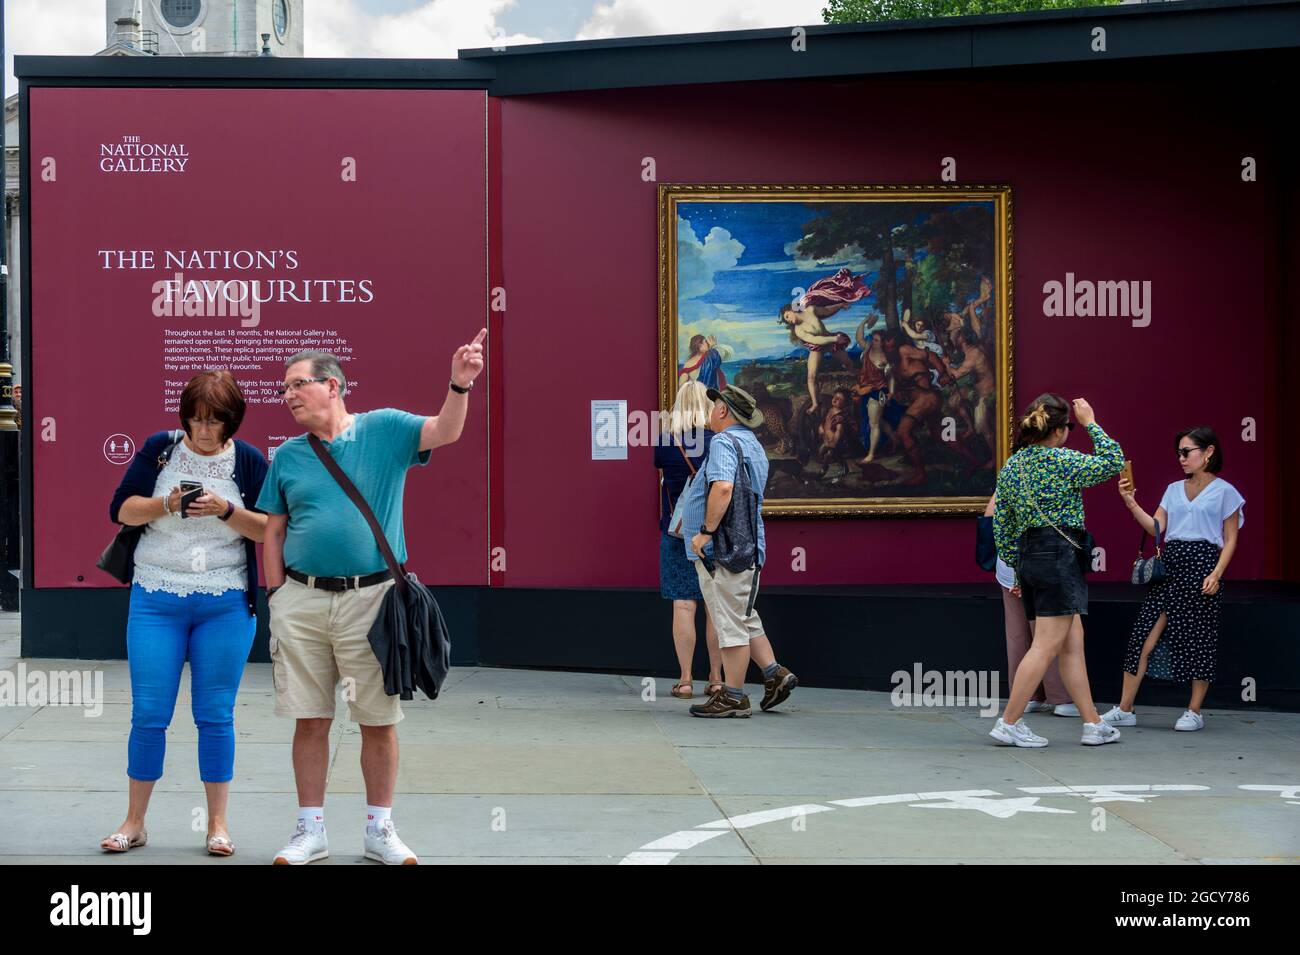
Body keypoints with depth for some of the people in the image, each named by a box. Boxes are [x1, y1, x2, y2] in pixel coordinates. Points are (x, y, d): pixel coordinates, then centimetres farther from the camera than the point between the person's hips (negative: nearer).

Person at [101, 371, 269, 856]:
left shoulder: (249, 461, 2)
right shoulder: (159, 449, 2)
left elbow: (268, 529, -2)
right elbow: (120, 509, 0)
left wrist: (226, 510, -18)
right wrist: (166, 505, -16)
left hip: (226, 605, 0)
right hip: (156, 600, 0)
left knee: (216, 715, 3)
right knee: (148, 714, 1)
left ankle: (218, 824, 13)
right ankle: (134, 822, 13)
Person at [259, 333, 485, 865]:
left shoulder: (383, 430, 1)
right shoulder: (287, 457, 9)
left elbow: (444, 431, -13)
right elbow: (273, 533, 12)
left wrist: (460, 385, -31)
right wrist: (277, 597, 5)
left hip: (371, 597, -2)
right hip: (301, 600, 2)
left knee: (379, 720, 4)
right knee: (310, 720, 5)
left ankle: (379, 830, 15)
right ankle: (311, 831, 16)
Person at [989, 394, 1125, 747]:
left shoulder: (1011, 465, 13)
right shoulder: (1061, 460, -9)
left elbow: (1001, 524, 15)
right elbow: (1113, 462, -2)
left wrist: (1018, 569, 22)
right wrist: (1091, 423, 7)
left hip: (1028, 556, 8)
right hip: (1059, 555, -8)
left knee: (1073, 644, 11)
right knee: (1046, 646, -5)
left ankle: (1092, 724, 13)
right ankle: (1009, 722, -5)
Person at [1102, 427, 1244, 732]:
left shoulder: (1225, 492, 2)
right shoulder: (1174, 490, 16)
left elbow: (1230, 540, 0)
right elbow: (1155, 528, 9)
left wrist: (1216, 574, -11)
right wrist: (1131, 503, -3)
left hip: (1202, 564, -5)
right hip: (1170, 564, 5)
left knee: (1198, 638, 0)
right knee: (1144, 635, -2)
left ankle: (1194, 712, 10)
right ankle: (1124, 709, 0)